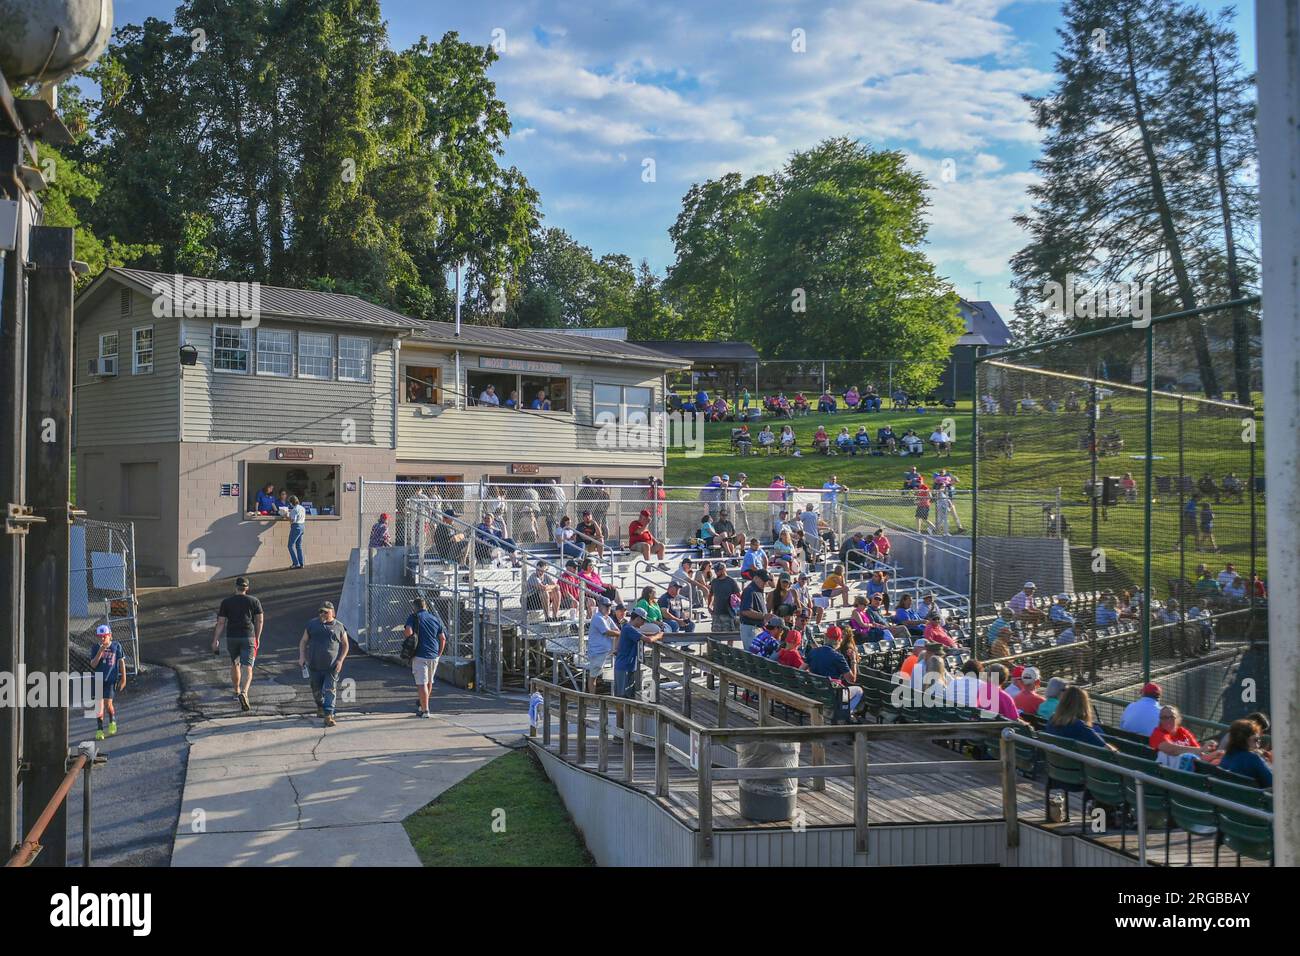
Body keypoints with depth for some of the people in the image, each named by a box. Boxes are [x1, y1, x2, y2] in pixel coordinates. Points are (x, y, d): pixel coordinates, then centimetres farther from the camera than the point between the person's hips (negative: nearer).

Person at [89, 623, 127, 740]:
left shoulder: (116, 646, -1)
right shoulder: (95, 647, 2)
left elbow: (122, 662, 3)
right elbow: (93, 665, -7)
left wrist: (123, 678, 1)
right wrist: (101, 651, -19)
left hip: (111, 679, -2)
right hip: (98, 679, 2)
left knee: (108, 703, -8)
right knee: (99, 704, -3)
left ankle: (112, 721, 21)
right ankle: (99, 729, 6)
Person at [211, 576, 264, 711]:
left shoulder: (226, 602, 3)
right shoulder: (254, 601, 3)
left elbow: (221, 623, 0)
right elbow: (260, 620, 4)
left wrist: (215, 640, 3)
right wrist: (257, 638, 14)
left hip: (231, 637, 2)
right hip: (248, 637, -2)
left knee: (235, 664, 22)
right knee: (247, 667, -7)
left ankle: (237, 691, 33)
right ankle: (244, 692, -27)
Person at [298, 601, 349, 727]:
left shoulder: (339, 626, 2)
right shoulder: (312, 624, 7)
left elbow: (345, 645, 7)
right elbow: (303, 641, 12)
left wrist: (340, 661, -5)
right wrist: (302, 656, -1)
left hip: (332, 666, -2)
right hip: (314, 665, 3)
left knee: (330, 691, -10)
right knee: (316, 690, 15)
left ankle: (328, 715, -11)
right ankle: (320, 707, 42)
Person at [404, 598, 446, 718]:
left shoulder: (414, 617, -3)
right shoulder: (435, 618, 12)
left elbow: (409, 632, -21)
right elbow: (443, 638, 11)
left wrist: (403, 631, 2)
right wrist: (439, 654, 20)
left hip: (420, 655, -5)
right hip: (434, 656, 5)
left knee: (422, 683, -5)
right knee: (429, 682, 21)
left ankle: (424, 710, -9)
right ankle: (422, 704, 39)